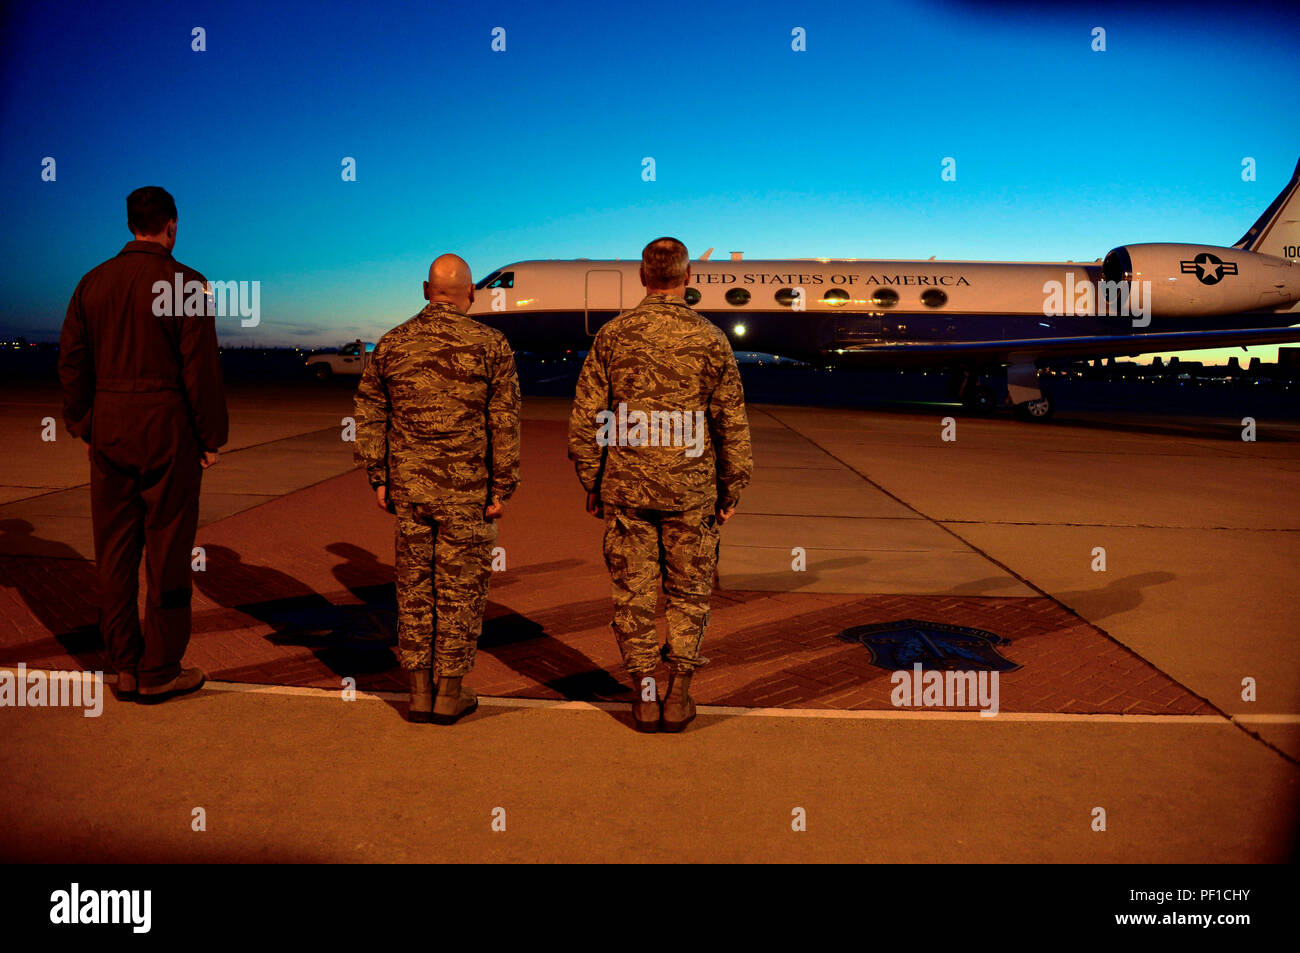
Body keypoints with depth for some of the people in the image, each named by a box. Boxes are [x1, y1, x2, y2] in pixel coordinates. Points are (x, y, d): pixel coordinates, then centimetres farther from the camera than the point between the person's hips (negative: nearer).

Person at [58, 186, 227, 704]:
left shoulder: (93, 282, 8)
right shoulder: (186, 283, -8)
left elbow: (72, 361, 9)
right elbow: (202, 368, -12)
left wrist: (85, 427, 15)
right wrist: (212, 437, -4)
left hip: (110, 428, 5)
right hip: (167, 428, -5)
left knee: (114, 549, 11)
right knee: (167, 550, 2)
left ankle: (125, 666, 19)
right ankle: (160, 671, 9)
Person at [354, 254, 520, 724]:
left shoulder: (392, 343, 5)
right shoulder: (490, 344, -6)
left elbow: (368, 416, 8)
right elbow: (505, 423, -9)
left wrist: (378, 479, 14)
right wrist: (502, 489, -4)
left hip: (408, 487, 3)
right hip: (467, 490, -3)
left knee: (414, 584, 12)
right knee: (460, 586, 6)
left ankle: (419, 692, 18)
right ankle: (450, 693, 13)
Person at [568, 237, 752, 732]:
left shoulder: (612, 335, -1)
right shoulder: (709, 338, -4)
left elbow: (585, 420, 0)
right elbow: (732, 424, -1)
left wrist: (591, 484, 10)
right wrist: (731, 490, 8)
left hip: (625, 488, 1)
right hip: (689, 489, -1)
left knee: (634, 593, 9)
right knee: (688, 593, 12)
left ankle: (644, 697, 16)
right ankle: (678, 696, 14)